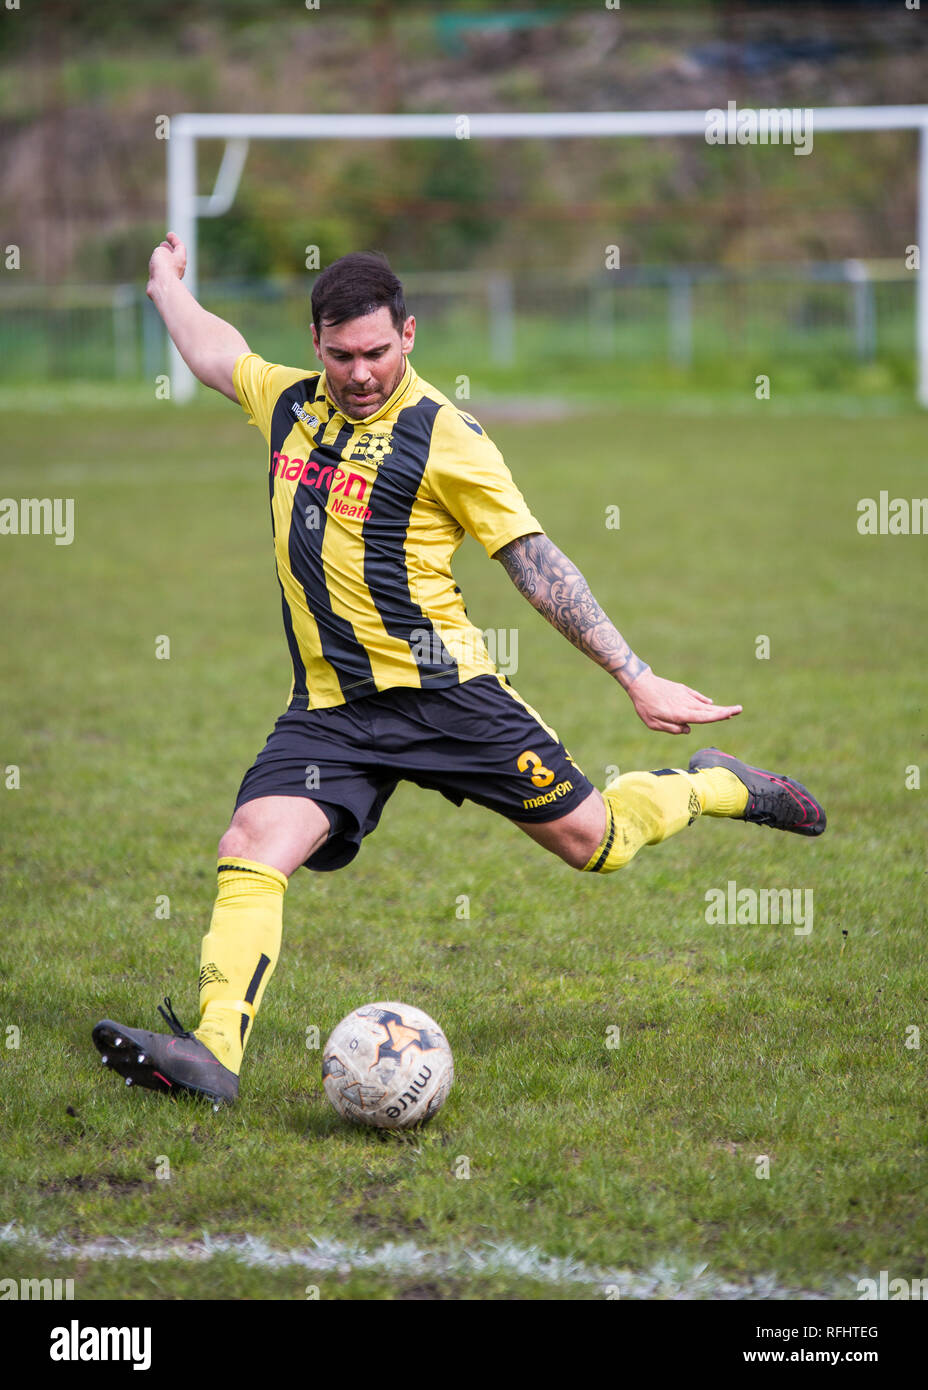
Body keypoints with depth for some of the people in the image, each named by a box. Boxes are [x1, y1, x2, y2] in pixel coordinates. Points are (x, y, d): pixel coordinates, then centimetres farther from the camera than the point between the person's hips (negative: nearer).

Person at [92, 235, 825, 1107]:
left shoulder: (443, 436, -8)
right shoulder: (289, 403, 8)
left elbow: (536, 564, -6)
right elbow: (211, 350, 32)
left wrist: (638, 680, -9)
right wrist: (167, 278, 48)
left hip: (441, 690, -4)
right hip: (327, 708, 4)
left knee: (589, 841, 4)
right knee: (251, 848, -20)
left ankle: (713, 787, 33)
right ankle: (211, 1052, -28)